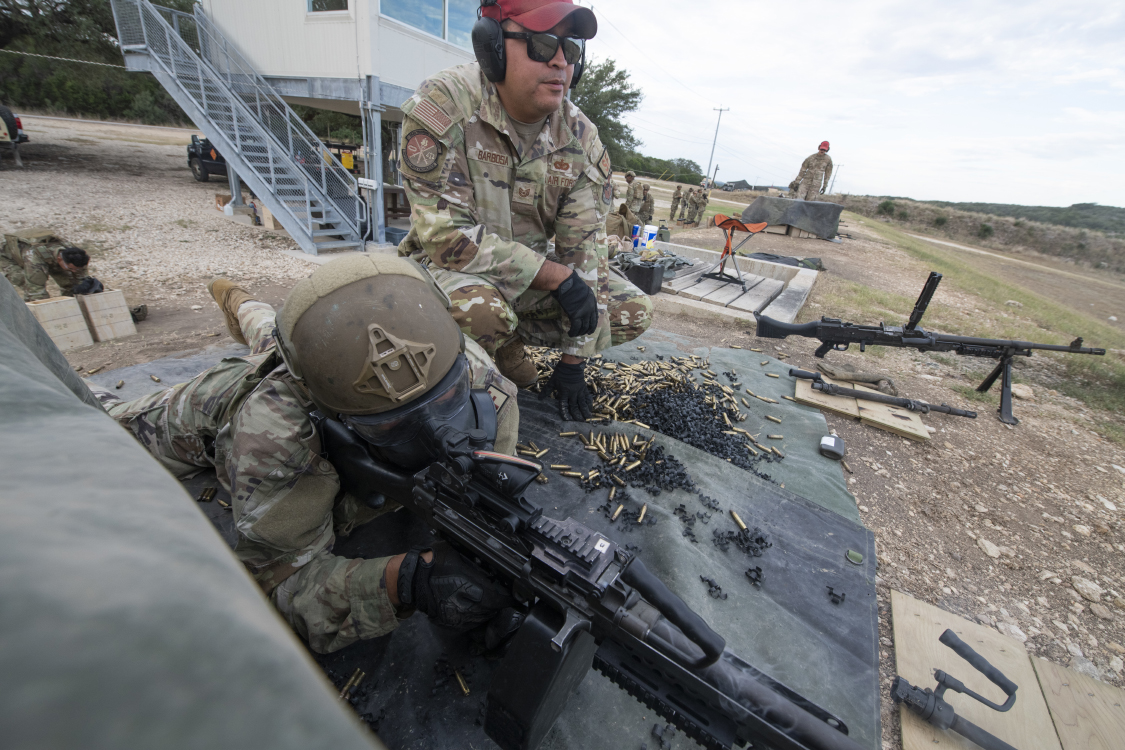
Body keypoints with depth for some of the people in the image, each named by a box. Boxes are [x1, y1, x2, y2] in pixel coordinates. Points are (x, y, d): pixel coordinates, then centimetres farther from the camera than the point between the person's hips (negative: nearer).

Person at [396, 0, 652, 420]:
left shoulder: (580, 137, -8)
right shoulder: (441, 107, -21)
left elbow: (584, 249, -10)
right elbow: (447, 236, -26)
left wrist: (572, 362, -11)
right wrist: (556, 275, -28)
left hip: (532, 277, 5)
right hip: (447, 267, -5)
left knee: (633, 312, -1)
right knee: (480, 309, -41)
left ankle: (508, 344, 10)